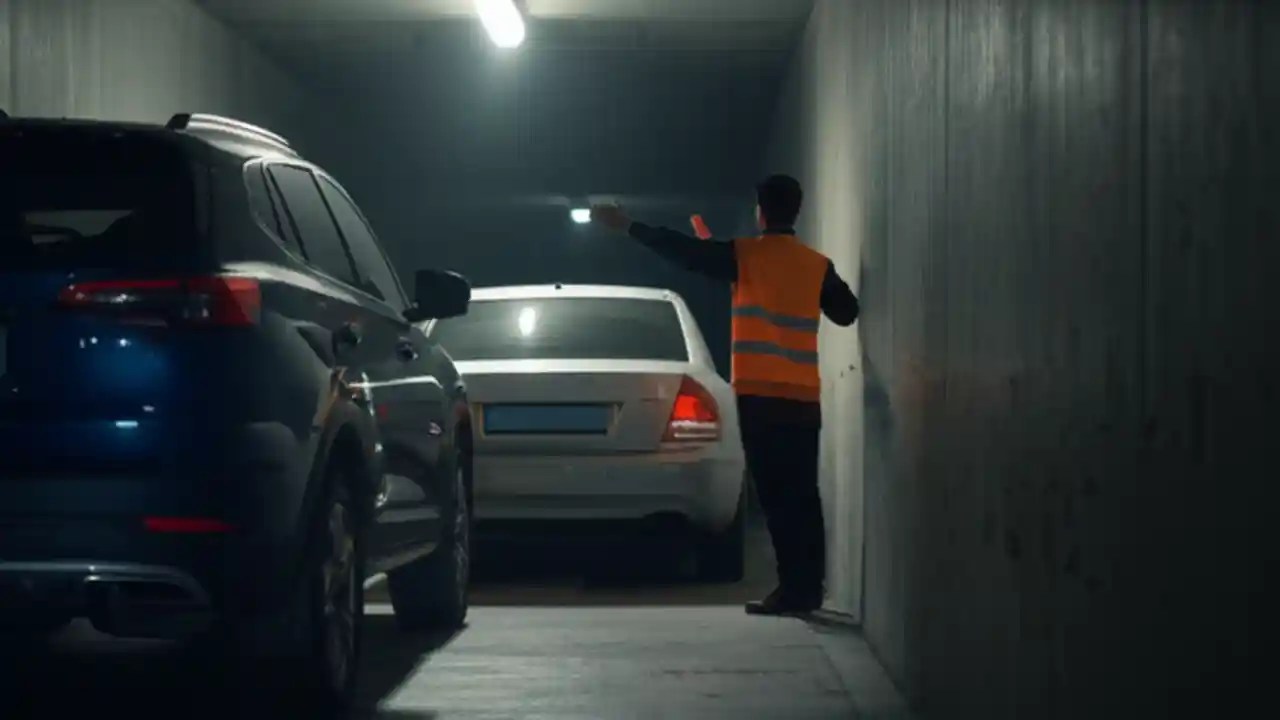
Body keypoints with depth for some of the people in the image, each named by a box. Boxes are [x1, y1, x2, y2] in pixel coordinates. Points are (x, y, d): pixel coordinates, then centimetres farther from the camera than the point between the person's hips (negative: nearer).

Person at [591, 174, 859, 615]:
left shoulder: (745, 256, -3)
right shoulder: (817, 265, 8)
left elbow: (686, 252, -2)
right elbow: (846, 313, 15)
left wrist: (628, 227, 4)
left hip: (761, 395, -4)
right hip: (804, 397, 4)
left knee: (776, 495, -6)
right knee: (802, 495, 9)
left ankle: (793, 589, -10)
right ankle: (808, 589, 10)